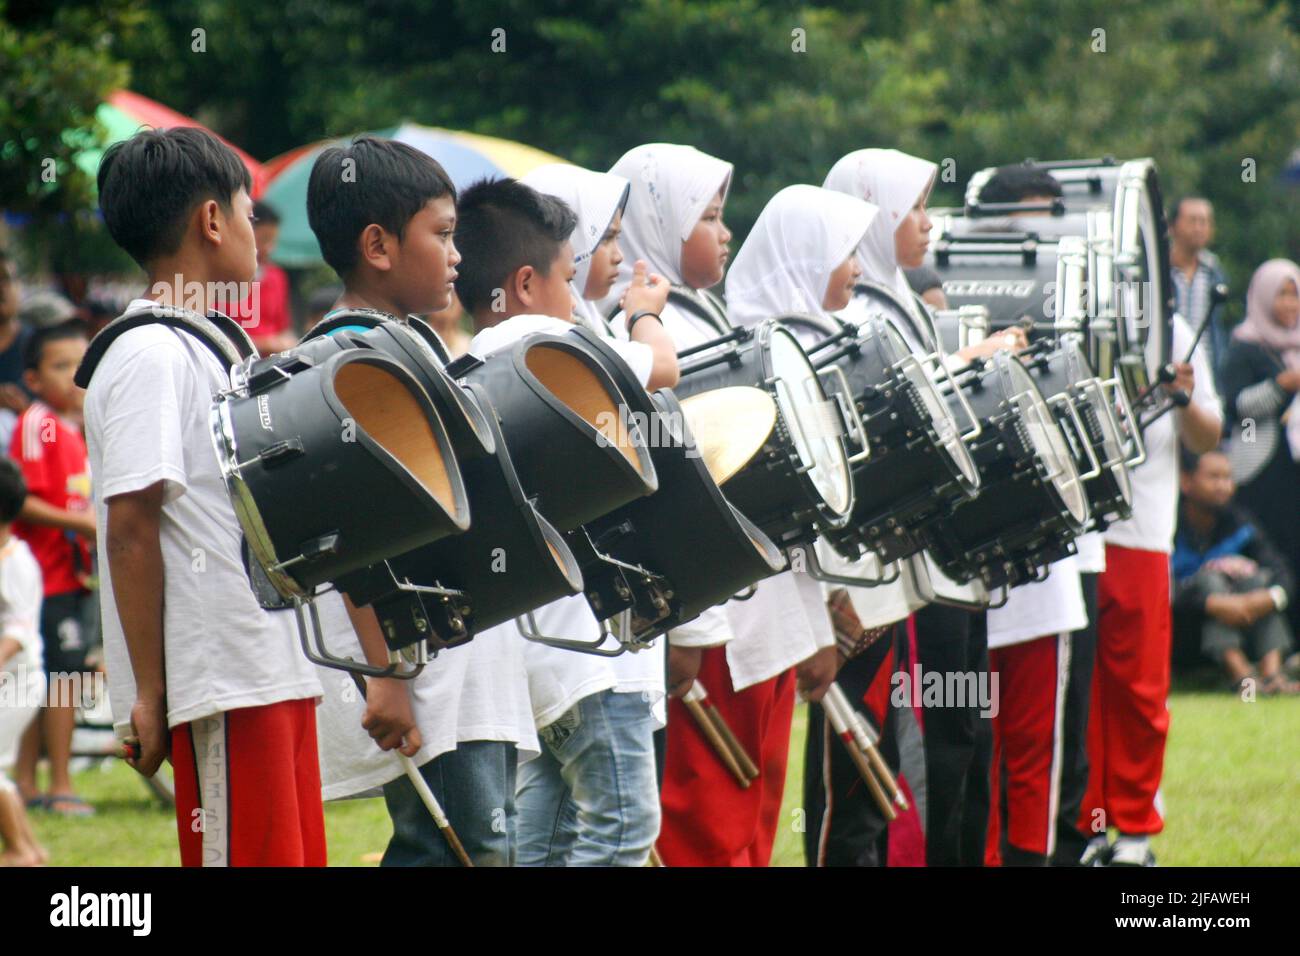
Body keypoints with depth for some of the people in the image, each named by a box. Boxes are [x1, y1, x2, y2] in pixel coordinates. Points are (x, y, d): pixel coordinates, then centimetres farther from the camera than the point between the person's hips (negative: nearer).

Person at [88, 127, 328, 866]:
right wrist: (149, 692, -19)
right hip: (219, 685, -10)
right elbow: (130, 527, -17)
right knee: (245, 856, -8)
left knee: (294, 856, 10)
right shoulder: (150, 357, -12)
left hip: (274, 673, 10)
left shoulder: (209, 352, 18)